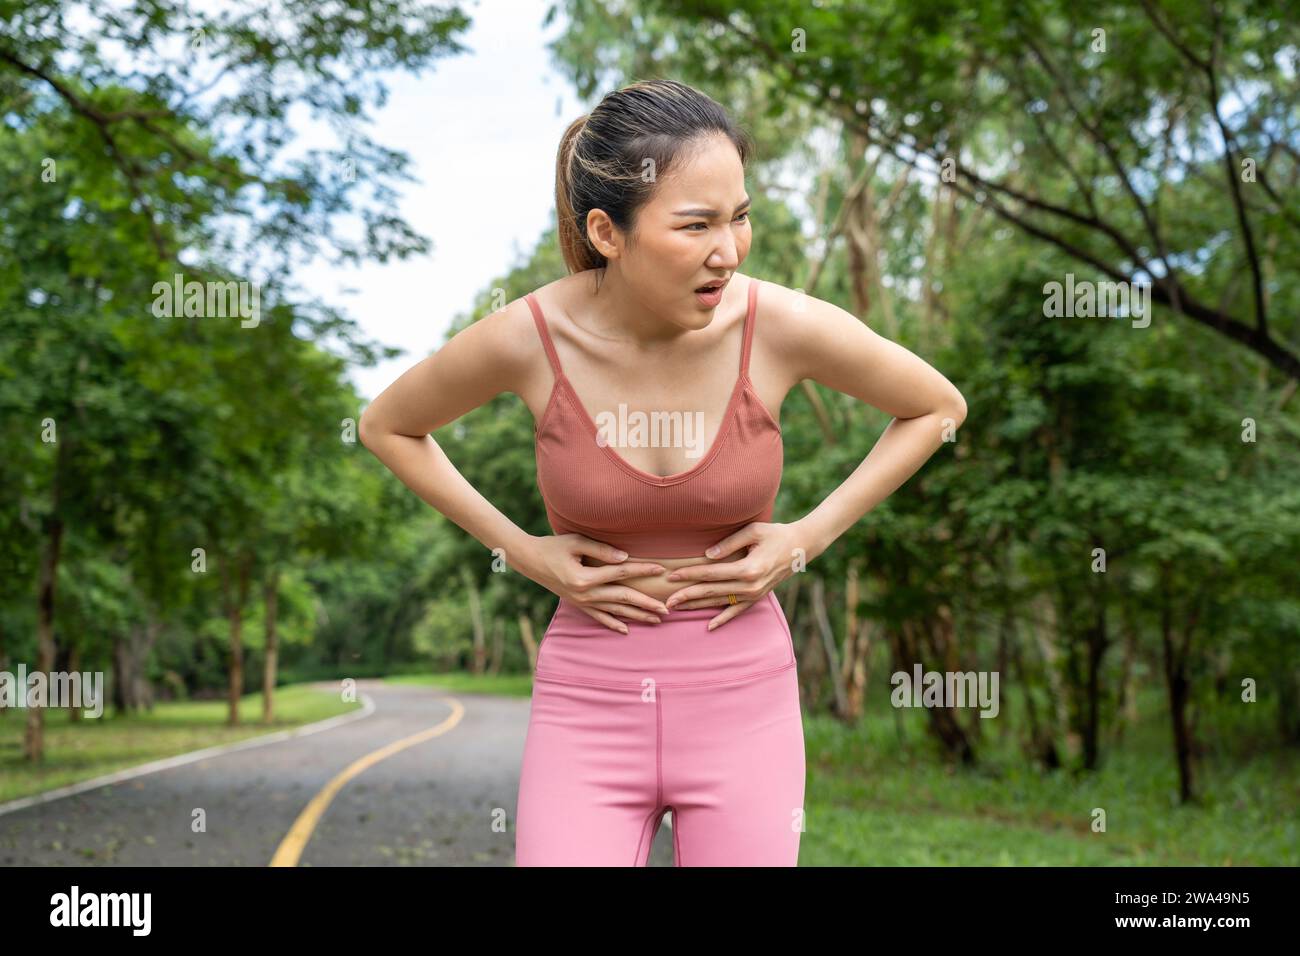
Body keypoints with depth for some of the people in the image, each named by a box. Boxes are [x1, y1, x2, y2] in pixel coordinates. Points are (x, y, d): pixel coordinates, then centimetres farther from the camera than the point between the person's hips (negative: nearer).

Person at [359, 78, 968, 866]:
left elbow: (938, 408, 5)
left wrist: (806, 539, -3)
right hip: (590, 705, 0)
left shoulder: (785, 327, -13)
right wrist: (524, 552, -3)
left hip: (742, 702, 1)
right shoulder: (527, 339, -14)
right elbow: (387, 426, 6)